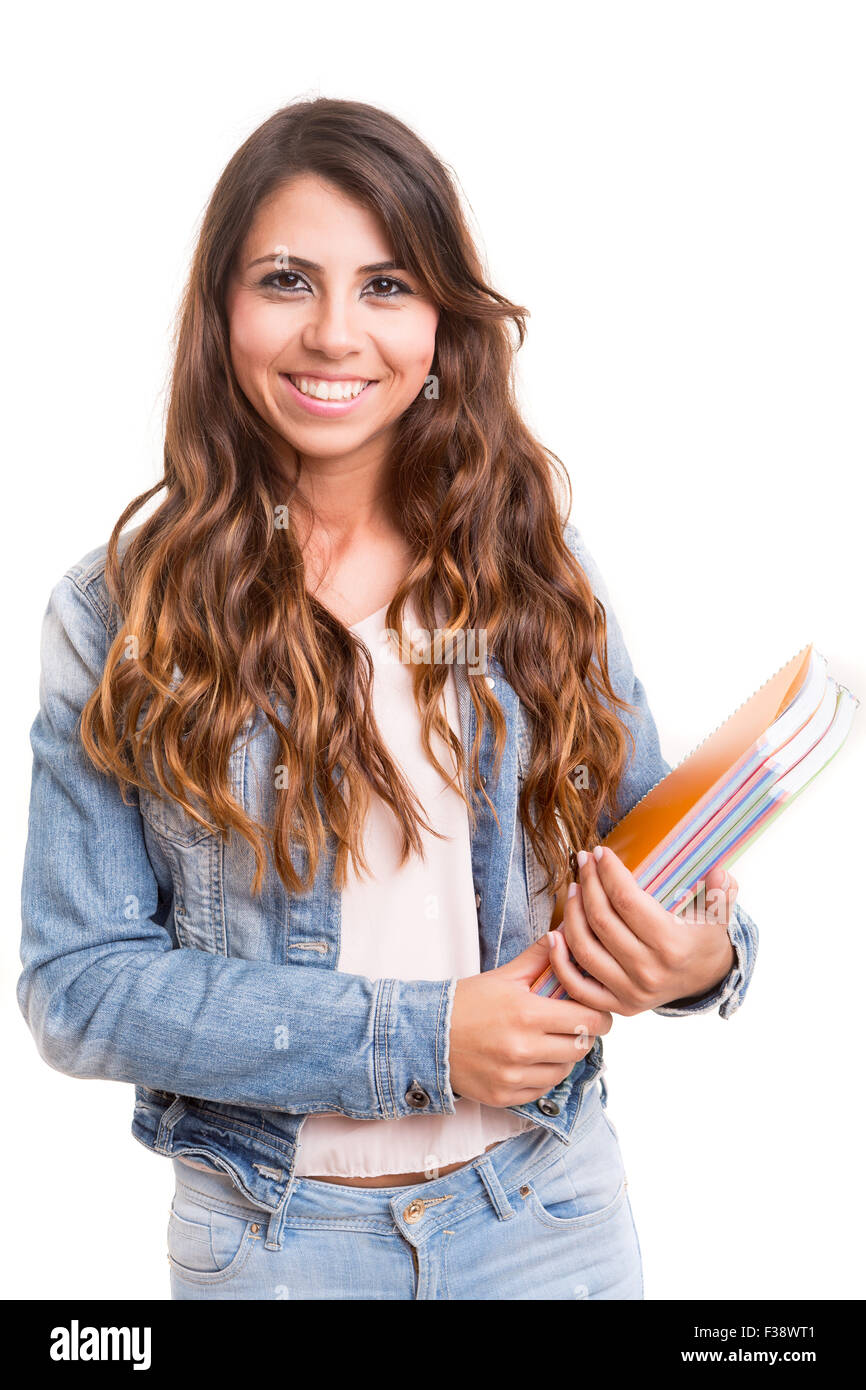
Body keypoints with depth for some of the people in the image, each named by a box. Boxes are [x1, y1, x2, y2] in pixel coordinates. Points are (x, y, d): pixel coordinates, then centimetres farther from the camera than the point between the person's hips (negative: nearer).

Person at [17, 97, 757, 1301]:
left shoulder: (533, 560, -4)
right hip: (269, 1234, -1)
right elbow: (75, 986, -11)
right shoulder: (123, 612, -10)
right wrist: (416, 1041, -19)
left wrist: (702, 957, -18)